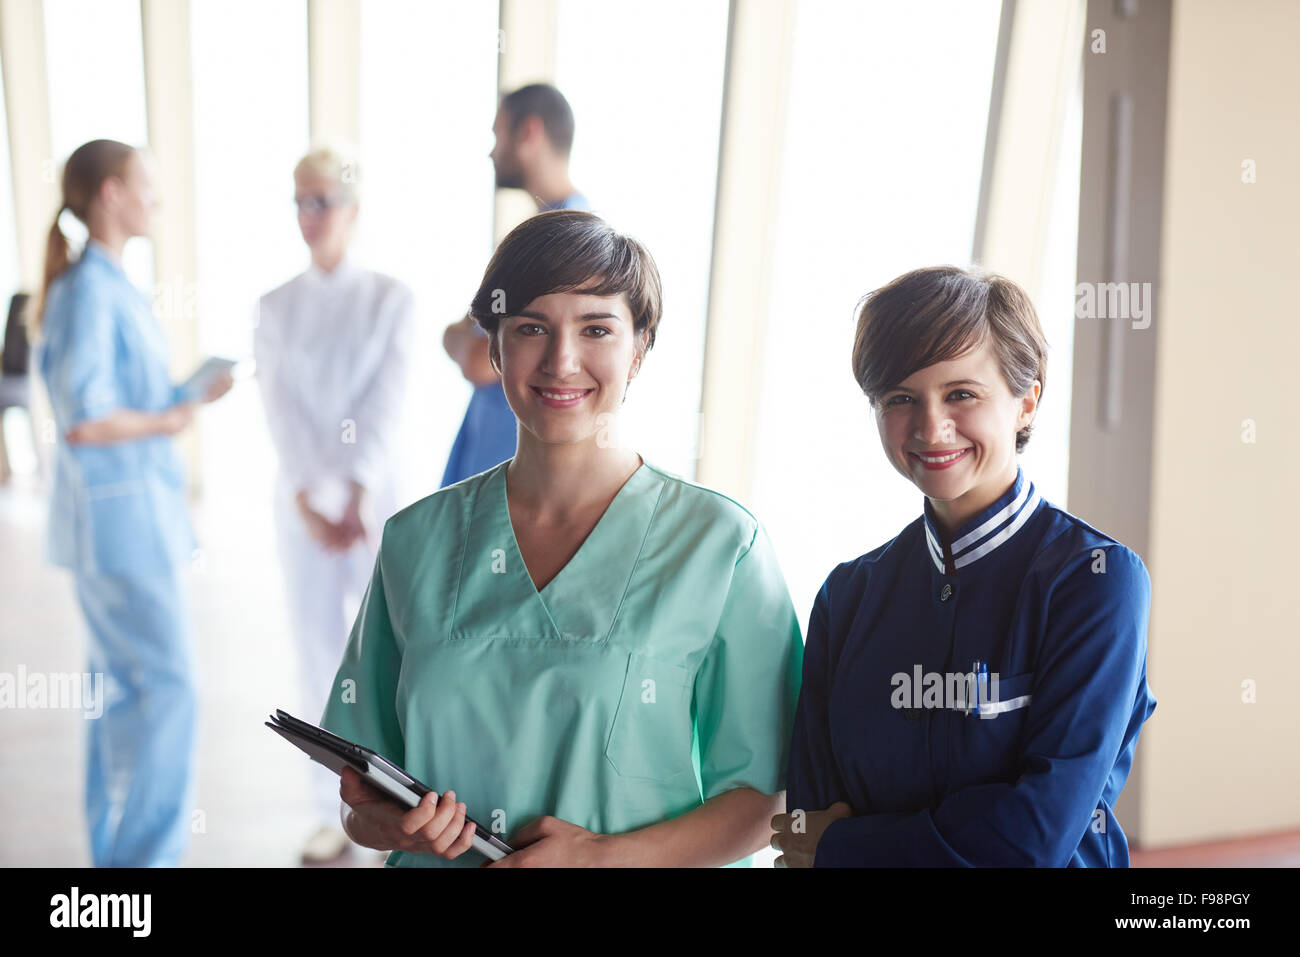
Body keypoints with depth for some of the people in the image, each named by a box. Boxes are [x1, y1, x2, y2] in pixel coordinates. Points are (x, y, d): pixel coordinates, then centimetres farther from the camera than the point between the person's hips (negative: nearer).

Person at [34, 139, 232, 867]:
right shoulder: (88, 291, -17)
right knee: (169, 687, -5)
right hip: (121, 512, -9)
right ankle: (144, 856, 3)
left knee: (124, 685, 14)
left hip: (137, 506, 9)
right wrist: (171, 421, -12)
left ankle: (117, 849, 24)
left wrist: (190, 396, 6)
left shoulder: (116, 289, 11)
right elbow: (83, 421, -24)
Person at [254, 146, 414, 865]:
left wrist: (358, 497, -23)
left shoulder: (390, 300, -3)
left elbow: (385, 405, -13)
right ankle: (334, 815, 19)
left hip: (373, 499, -2)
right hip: (301, 503, 2)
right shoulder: (275, 308, 4)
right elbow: (280, 414, -5)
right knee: (320, 659, 7)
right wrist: (309, 503, -18)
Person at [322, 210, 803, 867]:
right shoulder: (415, 540, 4)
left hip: (632, 862, -2)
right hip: (436, 860, 2)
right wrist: (380, 820, -10)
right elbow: (362, 785, 9)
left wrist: (607, 857, -16)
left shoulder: (722, 545, -4)